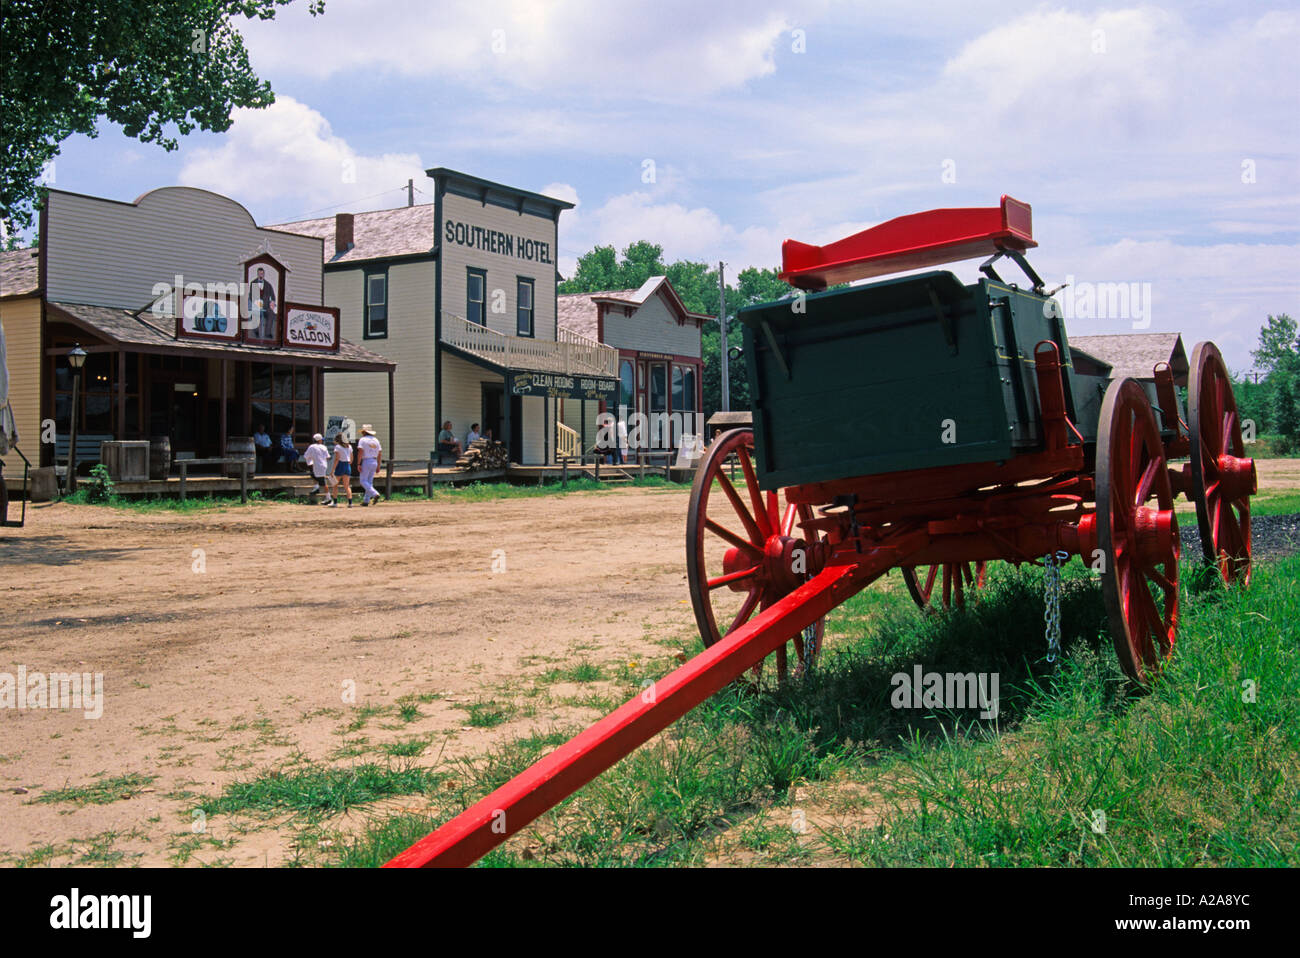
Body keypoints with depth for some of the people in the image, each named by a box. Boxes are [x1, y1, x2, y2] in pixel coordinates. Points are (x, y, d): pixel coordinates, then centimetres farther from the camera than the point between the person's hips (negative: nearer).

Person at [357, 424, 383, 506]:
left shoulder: (362, 439, -5)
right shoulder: (376, 440, 13)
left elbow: (360, 452, -16)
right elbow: (380, 454, 12)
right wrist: (378, 466, 16)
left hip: (366, 462, -6)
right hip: (374, 462, 6)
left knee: (363, 481, 0)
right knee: (370, 481, 10)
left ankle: (375, 494, -19)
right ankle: (366, 500, 9)